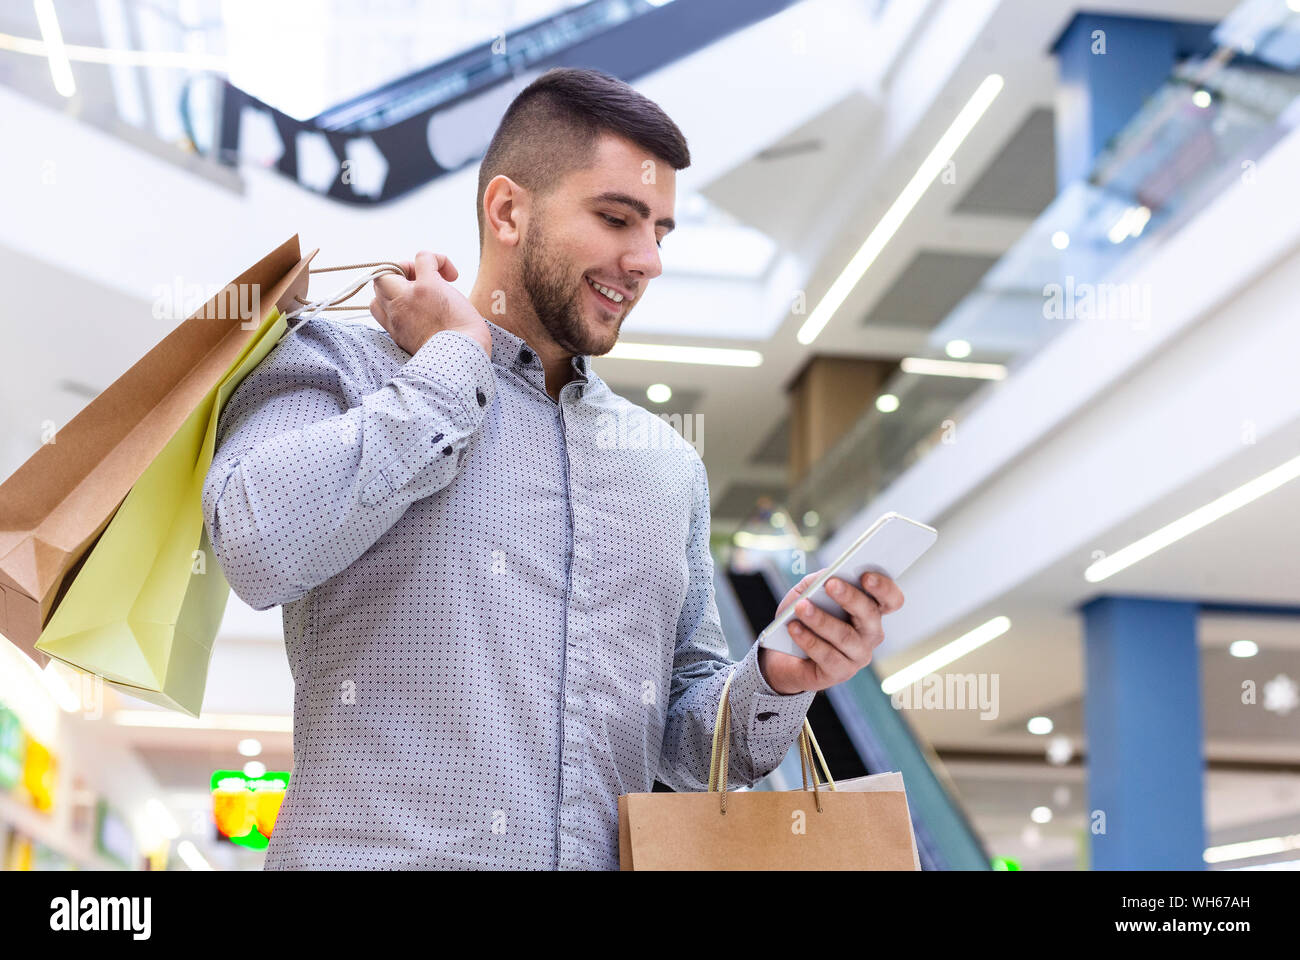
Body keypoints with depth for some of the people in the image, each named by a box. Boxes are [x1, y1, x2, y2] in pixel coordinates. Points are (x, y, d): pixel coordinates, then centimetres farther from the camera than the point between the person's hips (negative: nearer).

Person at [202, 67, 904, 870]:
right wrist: (456, 362, -6)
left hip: (611, 855, 3)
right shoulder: (339, 366, 3)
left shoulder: (672, 464, 16)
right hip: (375, 852, -3)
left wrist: (774, 682, -2)